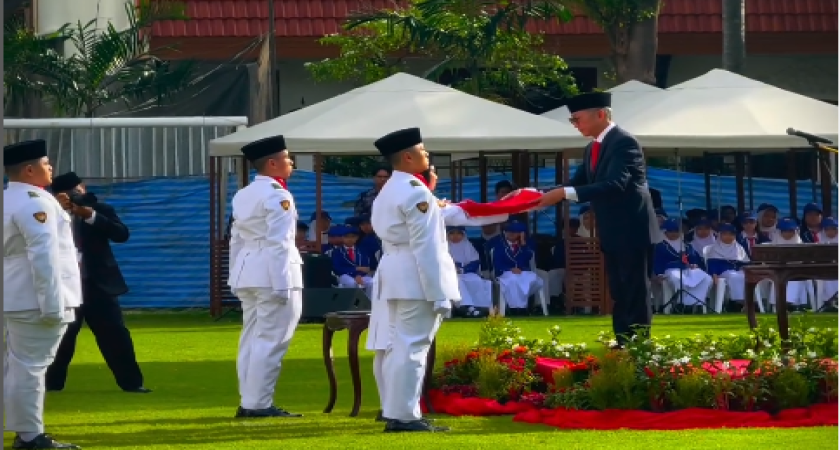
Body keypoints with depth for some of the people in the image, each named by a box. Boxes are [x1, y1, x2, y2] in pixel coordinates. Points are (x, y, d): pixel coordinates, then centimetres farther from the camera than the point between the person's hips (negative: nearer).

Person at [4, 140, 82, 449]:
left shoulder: (8, 201, 14)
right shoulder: (35, 202, -16)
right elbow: (44, 256, -21)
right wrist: (52, 304, -22)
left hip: (14, 299, 10)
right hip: (34, 300, -10)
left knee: (17, 366, 12)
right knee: (30, 366, -8)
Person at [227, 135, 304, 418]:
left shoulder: (243, 195, 15)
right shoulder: (277, 195, -11)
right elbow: (279, 243, -17)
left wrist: (237, 279, 20)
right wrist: (281, 285, -19)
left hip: (248, 271, 9)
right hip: (272, 270, -9)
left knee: (252, 338, 11)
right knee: (271, 341, -7)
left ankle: (248, 401, 12)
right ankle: (259, 404, -9)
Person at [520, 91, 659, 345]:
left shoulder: (624, 142, -16)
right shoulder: (593, 148, 13)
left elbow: (614, 185, -28)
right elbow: (578, 184, 13)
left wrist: (564, 194, -33)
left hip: (632, 233, -9)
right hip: (612, 235, 9)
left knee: (636, 297, -6)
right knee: (620, 298, 11)